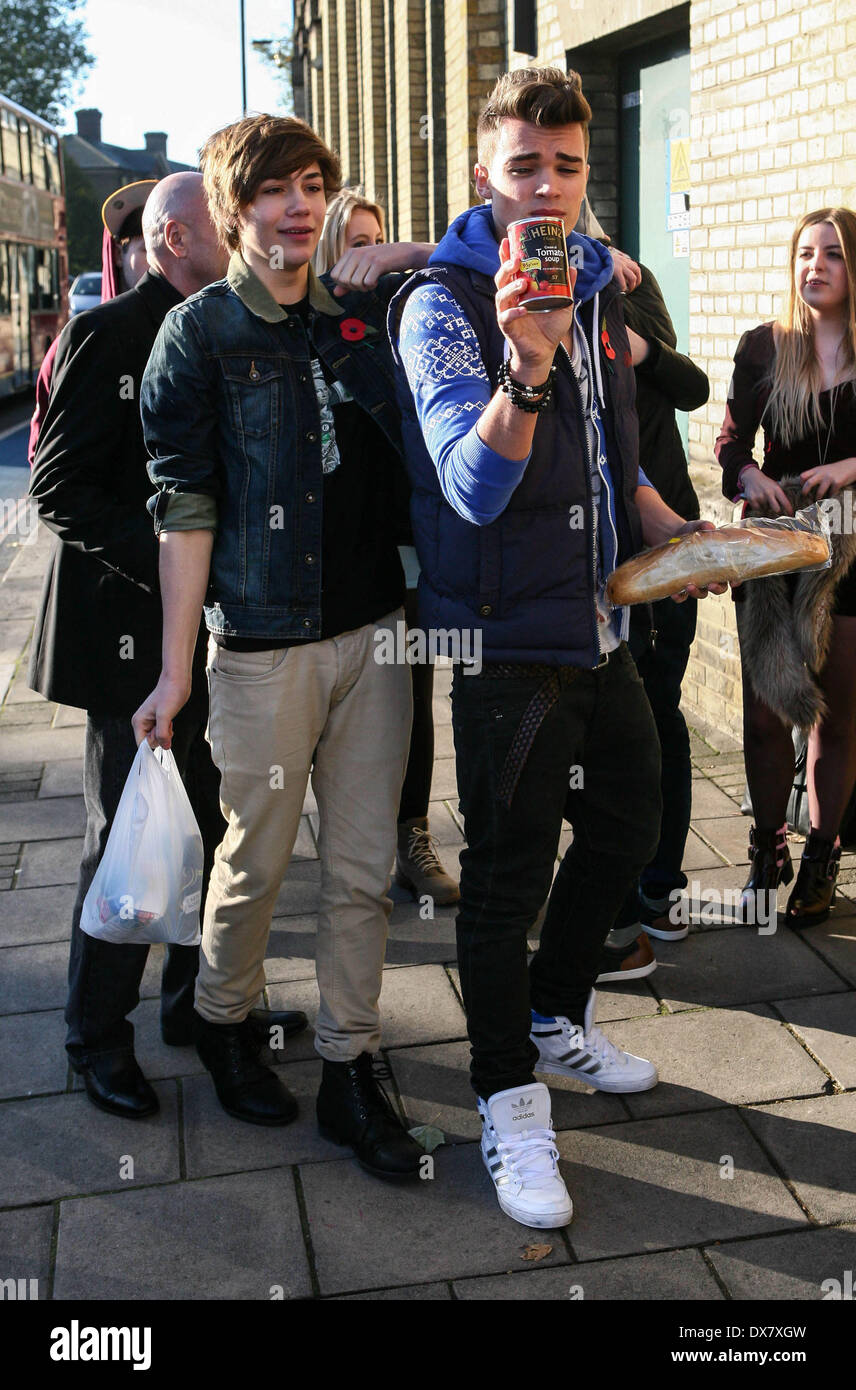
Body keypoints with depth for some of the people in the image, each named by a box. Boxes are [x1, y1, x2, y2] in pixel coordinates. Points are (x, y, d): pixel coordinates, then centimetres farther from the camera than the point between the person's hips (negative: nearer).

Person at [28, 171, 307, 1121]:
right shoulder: (108, 333, -10)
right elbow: (57, 487, -14)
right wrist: (161, 559, -22)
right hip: (136, 631, -7)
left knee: (213, 828, 13)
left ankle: (199, 1003, 29)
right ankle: (97, 1035, 19)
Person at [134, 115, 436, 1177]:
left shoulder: (363, 313, 9)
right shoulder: (199, 333, -1)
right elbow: (185, 507, -5)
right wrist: (174, 669, -8)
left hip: (372, 629, 4)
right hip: (262, 643, -3)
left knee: (364, 867, 6)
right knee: (256, 860, 10)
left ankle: (349, 1070, 20)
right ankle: (221, 1021, 36)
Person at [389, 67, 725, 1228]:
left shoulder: (595, 288, 10)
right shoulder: (443, 303, -14)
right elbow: (474, 487, -27)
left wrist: (671, 534, 5)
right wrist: (526, 372, -43)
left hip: (599, 626, 8)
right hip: (507, 640, -8)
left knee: (627, 826, 19)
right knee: (508, 870, 2)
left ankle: (556, 1014, 41)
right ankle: (508, 1098, 21)